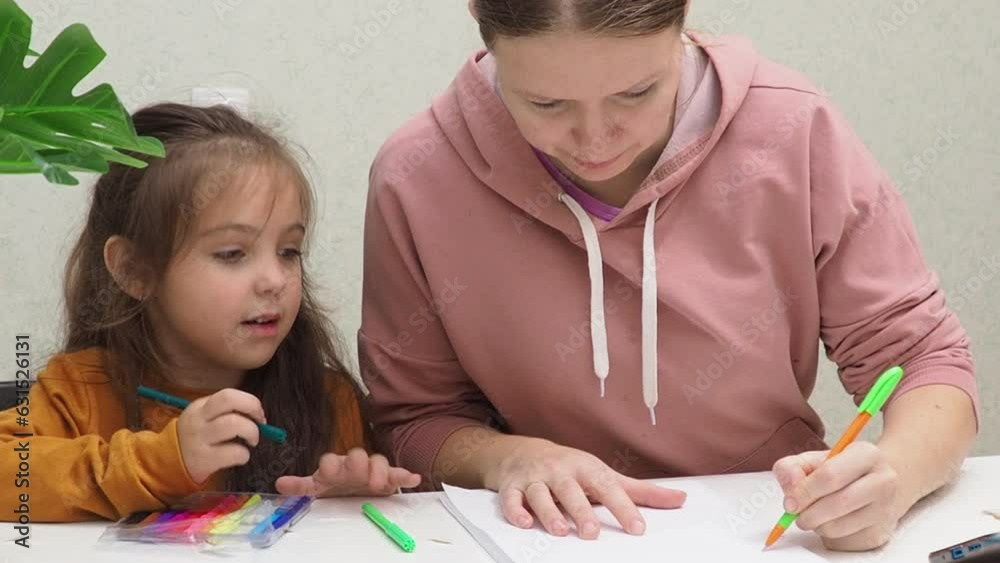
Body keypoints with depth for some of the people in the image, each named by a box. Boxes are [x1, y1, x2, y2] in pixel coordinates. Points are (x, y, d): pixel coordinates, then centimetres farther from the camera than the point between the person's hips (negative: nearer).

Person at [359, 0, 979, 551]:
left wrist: (894, 474, -25)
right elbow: (413, 422, 0)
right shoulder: (415, 182, -11)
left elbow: (925, 355, -5)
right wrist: (504, 458, -21)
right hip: (561, 543, -1)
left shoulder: (796, 132, -12)